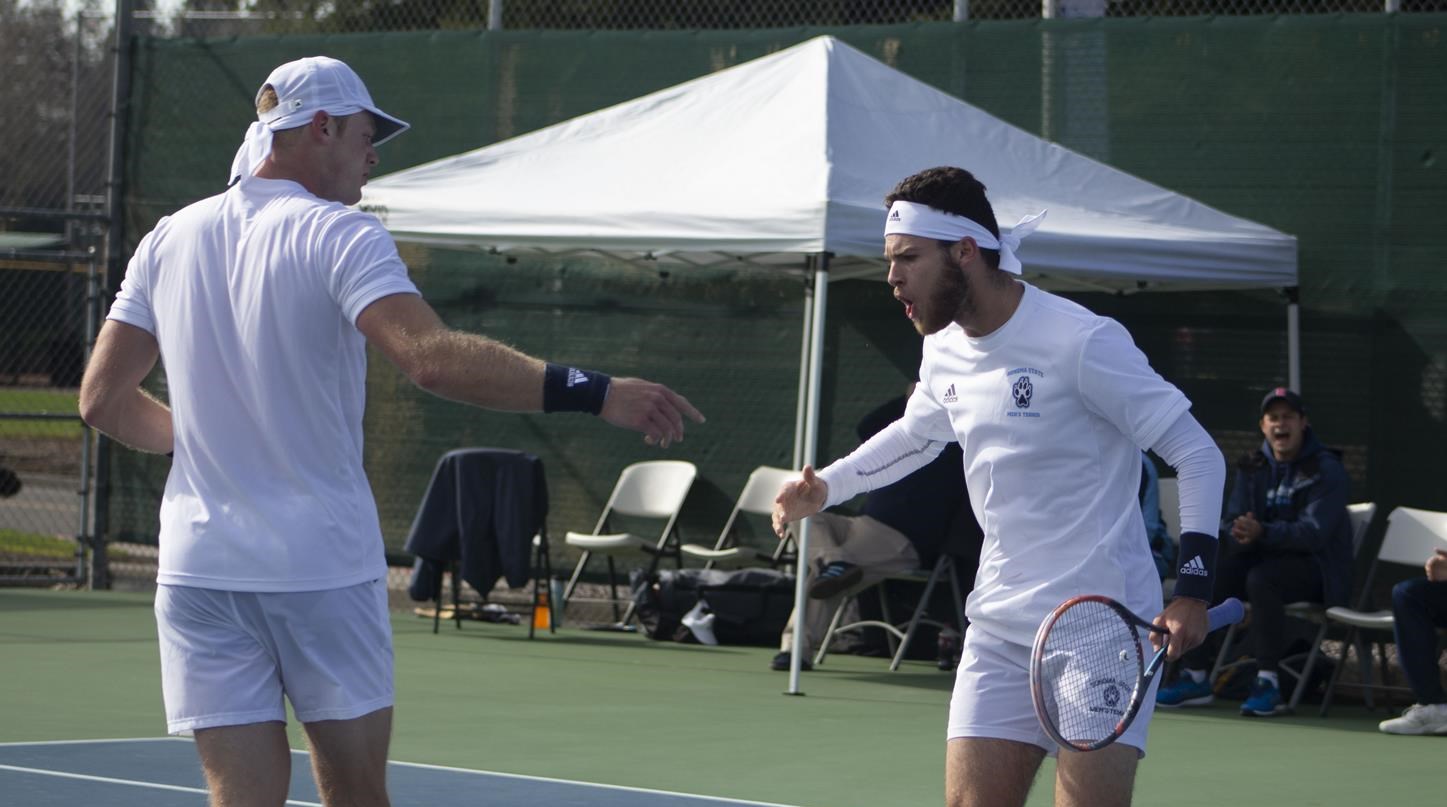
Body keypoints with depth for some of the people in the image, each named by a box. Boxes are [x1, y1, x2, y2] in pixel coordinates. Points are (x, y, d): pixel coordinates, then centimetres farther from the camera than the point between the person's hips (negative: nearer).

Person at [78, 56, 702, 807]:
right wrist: (592, 393, -30)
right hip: (323, 565, -4)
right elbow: (432, 357, -26)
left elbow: (103, 399, 9)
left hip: (199, 568, 4)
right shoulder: (338, 234, -10)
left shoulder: (170, 239, 7)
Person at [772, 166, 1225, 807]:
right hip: (1000, 629, 7)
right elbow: (914, 434, 32)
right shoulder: (944, 351, 8)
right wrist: (827, 488, 18)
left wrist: (1193, 591, -21)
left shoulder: (1082, 343, -15)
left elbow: (1199, 455, -12)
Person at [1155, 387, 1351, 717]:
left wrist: (1262, 533, -35)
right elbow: (1231, 522, 7)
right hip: (1264, 557, 6)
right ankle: (1195, 677, -11)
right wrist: (1239, 535, -19)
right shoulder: (1252, 468, 11)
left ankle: (1268, 683, -35)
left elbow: (1314, 532, -21)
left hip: (1317, 568, -6)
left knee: (1261, 579, -36)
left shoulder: (1326, 470, -8)